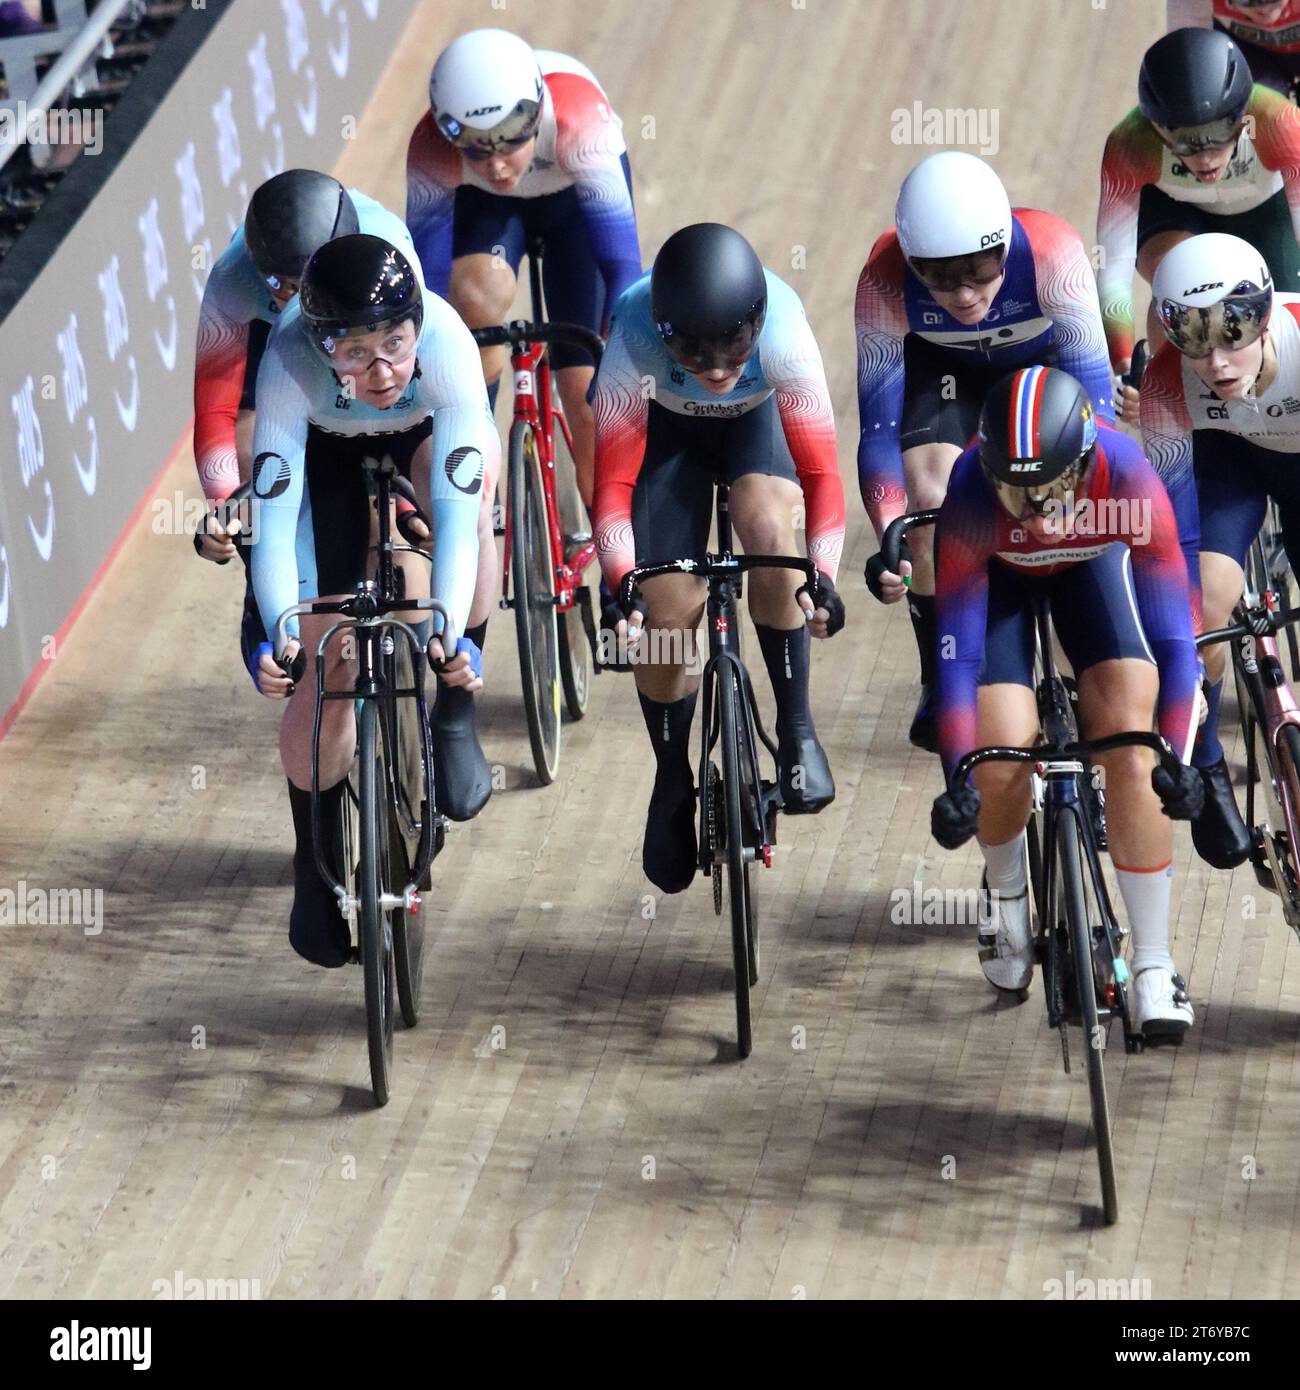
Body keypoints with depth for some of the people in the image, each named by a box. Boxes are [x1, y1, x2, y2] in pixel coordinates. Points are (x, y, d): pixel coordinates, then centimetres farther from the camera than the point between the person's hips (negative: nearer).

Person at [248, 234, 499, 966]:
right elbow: (273, 513, -40)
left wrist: (448, 632, -54)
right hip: (328, 445, -2)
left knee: (466, 485, -30)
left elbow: (457, 507, -43)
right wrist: (281, 632, -53)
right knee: (326, 666, -8)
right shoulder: (292, 365, -41)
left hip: (426, 429, 2)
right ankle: (316, 872, 12)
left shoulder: (446, 346, -42)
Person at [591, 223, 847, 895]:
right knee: (665, 616, -9)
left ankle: (796, 729, -17)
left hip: (756, 420, 0)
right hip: (666, 427, 0)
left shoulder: (782, 334, -39)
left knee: (768, 525, -32)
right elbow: (612, 482, -33)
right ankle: (672, 781, 18)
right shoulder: (634, 342, -38)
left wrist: (822, 576, -52)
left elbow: (821, 473, -37)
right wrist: (623, 583, -48)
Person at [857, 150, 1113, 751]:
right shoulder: (883, 284, -37)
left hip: (1043, 359, 0)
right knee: (930, 493, -22)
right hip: (942, 364, 0)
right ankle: (939, 689, -3)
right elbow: (879, 428, -30)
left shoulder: (1051, 253, -41)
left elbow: (1093, 394, -38)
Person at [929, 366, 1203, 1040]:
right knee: (1001, 766, -16)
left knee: (1130, 746, -17)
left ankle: (1153, 966, -10)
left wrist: (1177, 757, -41)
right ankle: (1006, 898, 18)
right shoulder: (970, 493, -39)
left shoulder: (1128, 480, -39)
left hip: (1091, 563, 0)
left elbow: (1172, 629, -34)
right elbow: (956, 650, -34)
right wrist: (956, 780, -38)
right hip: (999, 574, 0)